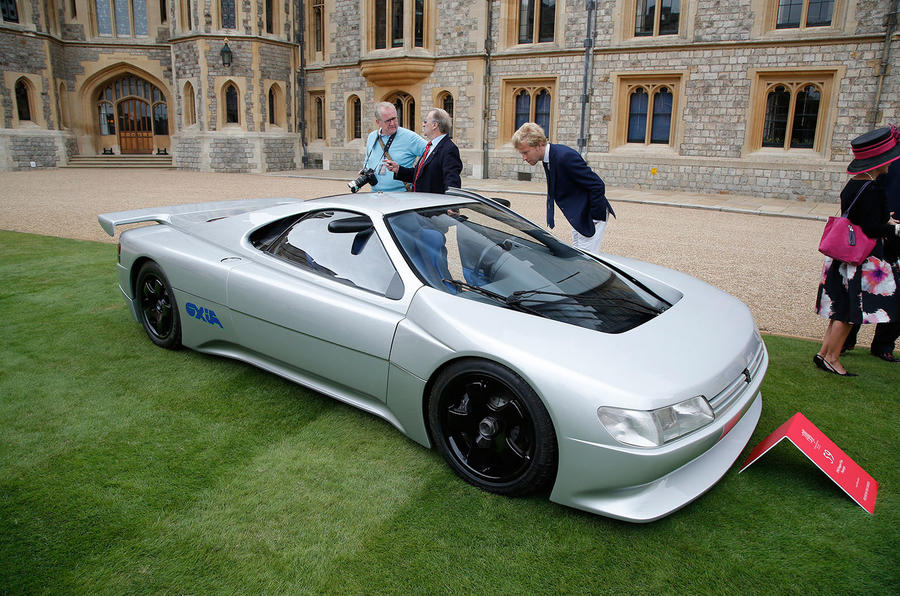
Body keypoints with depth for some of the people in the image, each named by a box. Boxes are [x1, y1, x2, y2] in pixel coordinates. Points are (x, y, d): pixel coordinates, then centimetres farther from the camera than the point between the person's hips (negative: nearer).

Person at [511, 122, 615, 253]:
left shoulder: (565, 156, -26)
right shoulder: (549, 158, 4)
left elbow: (598, 186, -24)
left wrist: (595, 217, -18)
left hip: (592, 217, -10)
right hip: (579, 217, 10)